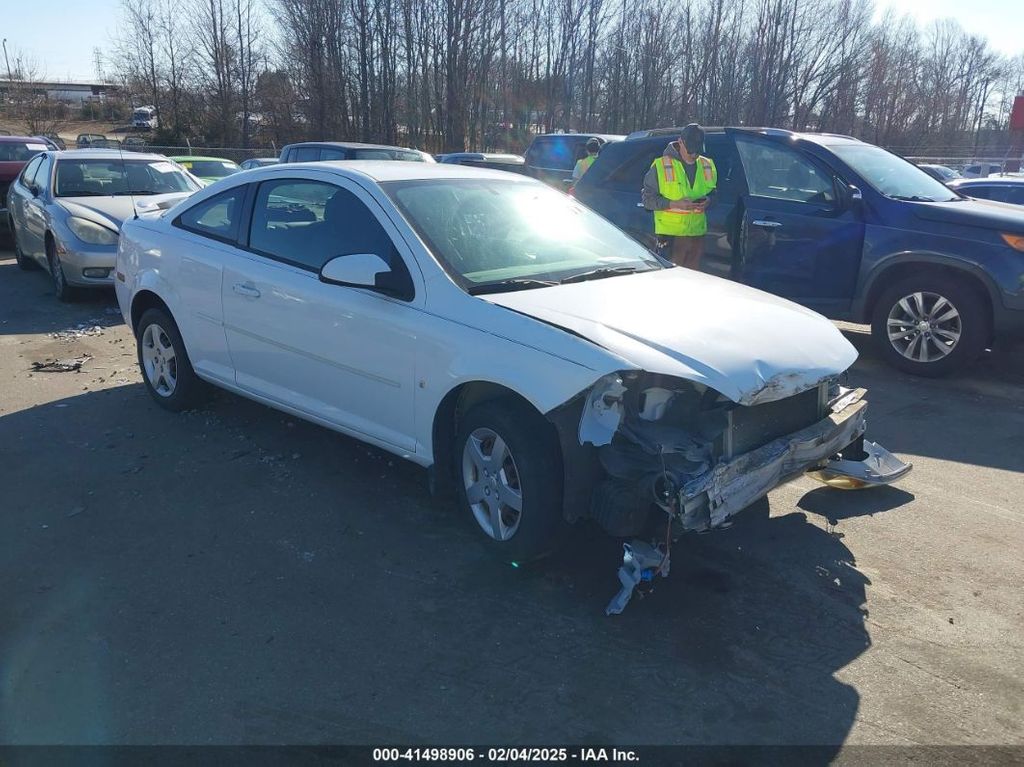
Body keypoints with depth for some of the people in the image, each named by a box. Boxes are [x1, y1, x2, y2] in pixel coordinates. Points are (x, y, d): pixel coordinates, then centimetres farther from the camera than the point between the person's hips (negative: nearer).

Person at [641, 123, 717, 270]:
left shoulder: (708, 166, 13)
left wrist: (708, 201, -1)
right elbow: (647, 198, -5)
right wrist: (675, 204, -17)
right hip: (670, 234, -5)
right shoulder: (661, 166, -4)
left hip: (697, 233, 5)